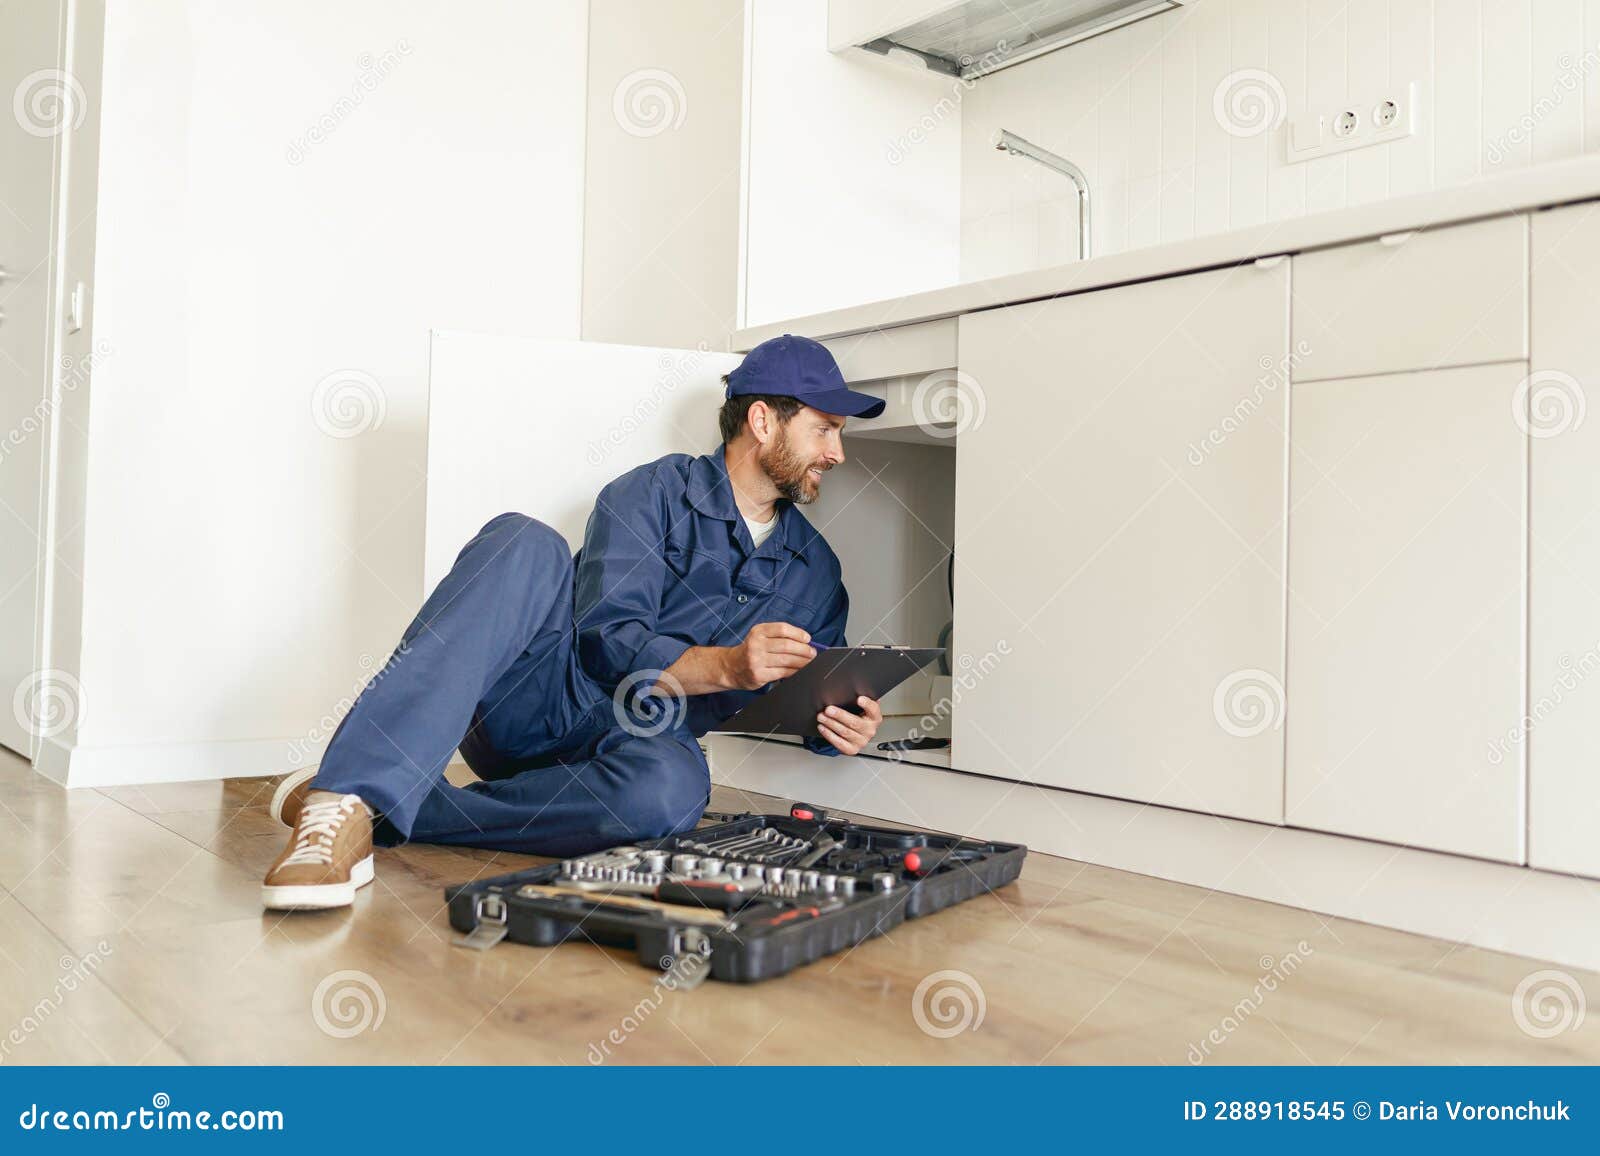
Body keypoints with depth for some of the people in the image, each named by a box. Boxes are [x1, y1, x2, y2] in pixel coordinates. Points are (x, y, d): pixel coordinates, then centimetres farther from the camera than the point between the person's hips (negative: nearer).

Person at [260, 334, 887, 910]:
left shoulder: (815, 569, 17)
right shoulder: (653, 492, 2)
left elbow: (819, 694, 19)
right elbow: (607, 640, -9)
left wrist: (843, 725, -5)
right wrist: (722, 666, -23)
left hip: (640, 737, 2)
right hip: (537, 694, -2)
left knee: (672, 789, -38)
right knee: (526, 544, -32)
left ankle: (373, 817, -30)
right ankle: (348, 794, -41)